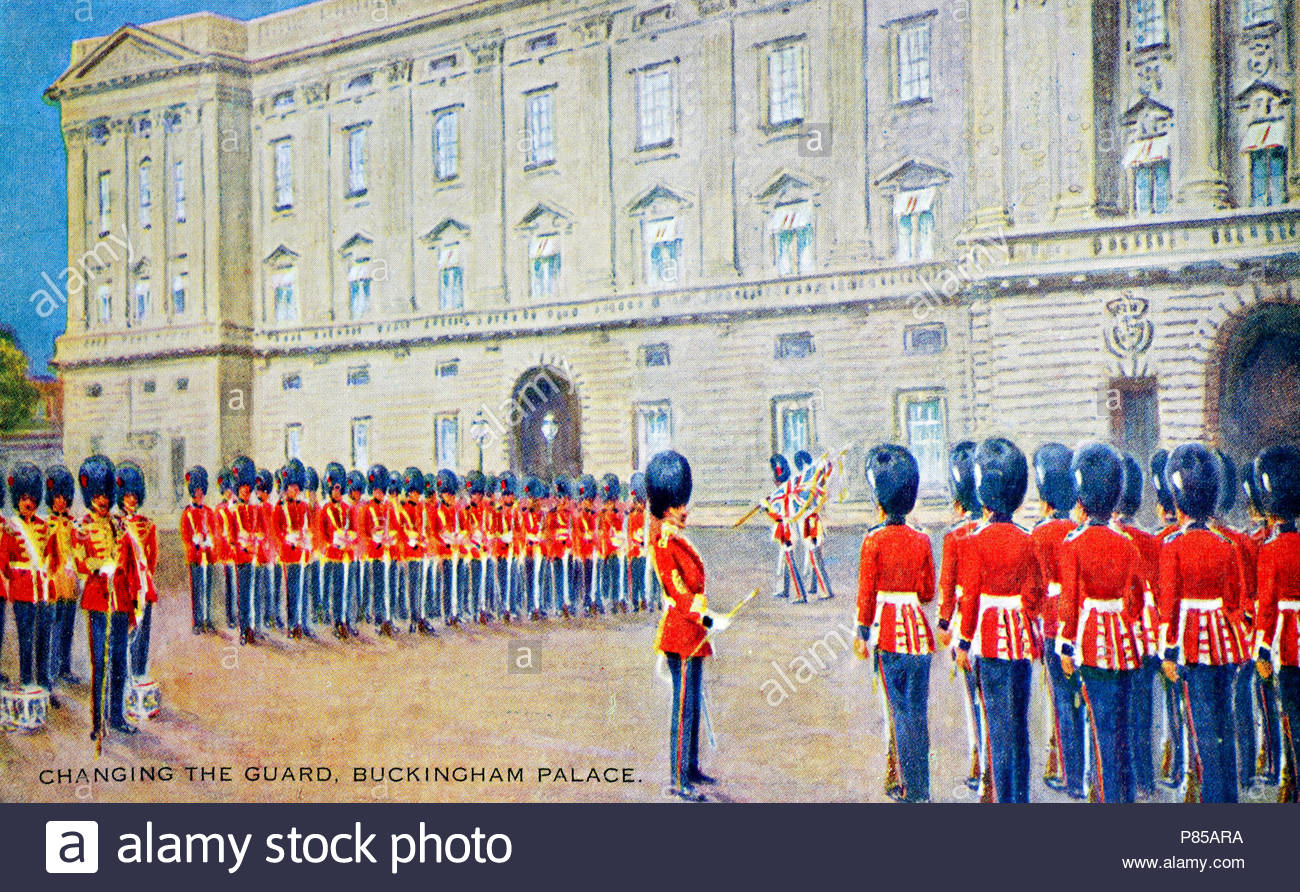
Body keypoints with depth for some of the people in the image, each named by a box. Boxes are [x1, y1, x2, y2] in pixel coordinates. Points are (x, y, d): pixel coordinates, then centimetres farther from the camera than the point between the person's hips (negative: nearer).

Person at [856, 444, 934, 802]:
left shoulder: (873, 541, -8)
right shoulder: (922, 541, 2)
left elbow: (866, 593, -8)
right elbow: (928, 593, 5)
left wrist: (862, 634, 0)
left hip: (888, 634, -3)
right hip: (919, 632, 3)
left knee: (899, 710, 3)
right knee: (918, 711, 9)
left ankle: (909, 787, 5)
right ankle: (921, 788, 14)